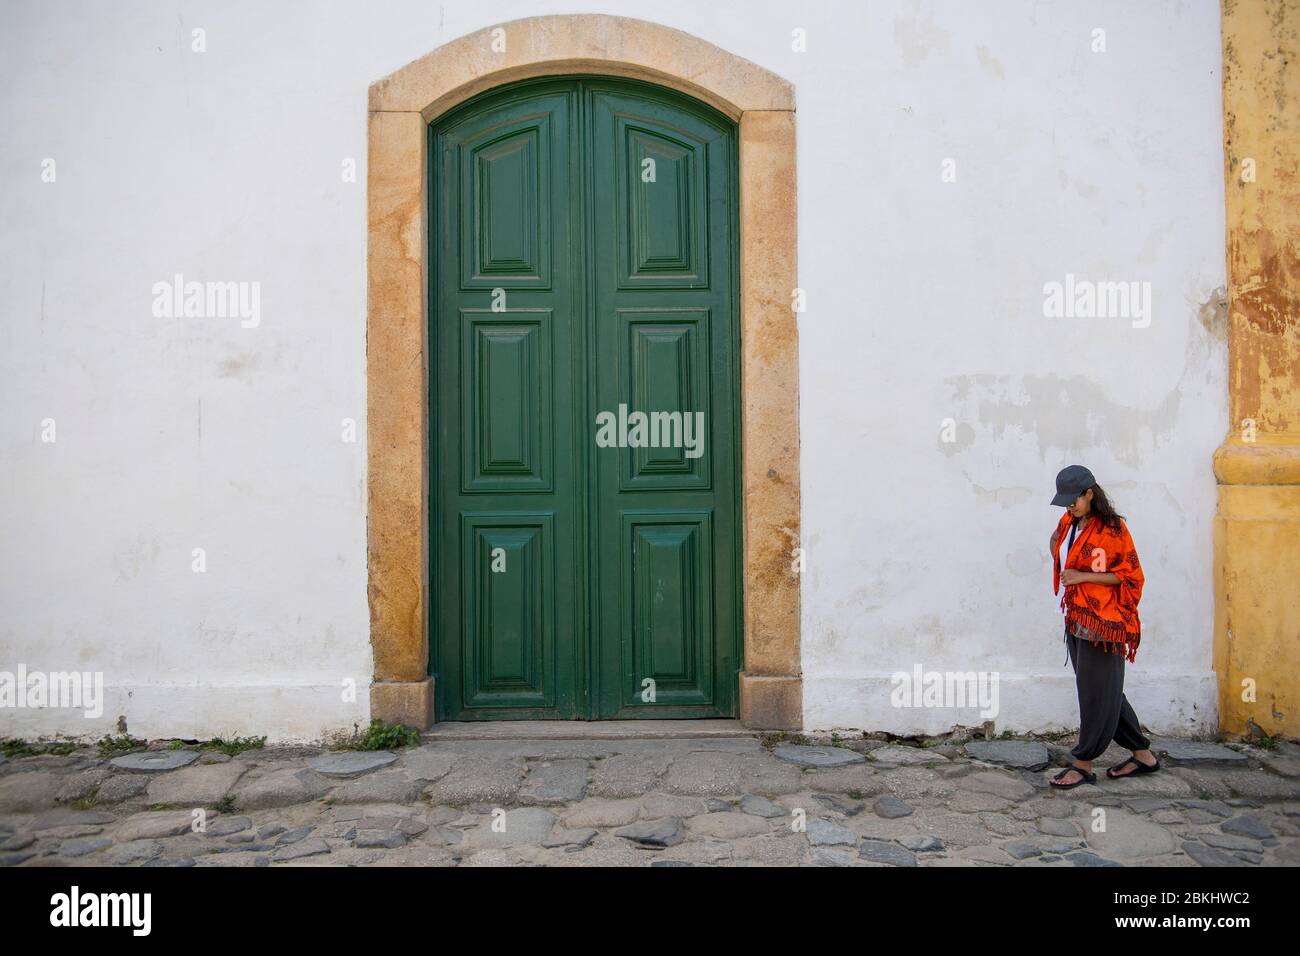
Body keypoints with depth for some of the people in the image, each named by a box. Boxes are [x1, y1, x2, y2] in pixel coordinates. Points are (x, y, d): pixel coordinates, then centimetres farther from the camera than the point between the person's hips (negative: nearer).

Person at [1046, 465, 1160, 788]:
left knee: (1096, 692, -1)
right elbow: (1056, 541, 28)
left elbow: (1130, 575, -13)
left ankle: (1083, 764, 7)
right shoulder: (1069, 522, 8)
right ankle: (1143, 754, 25)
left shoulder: (1112, 529, -13)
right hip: (1076, 619, 8)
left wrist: (1083, 576, -19)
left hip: (1103, 621, -8)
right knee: (1104, 691, 13)